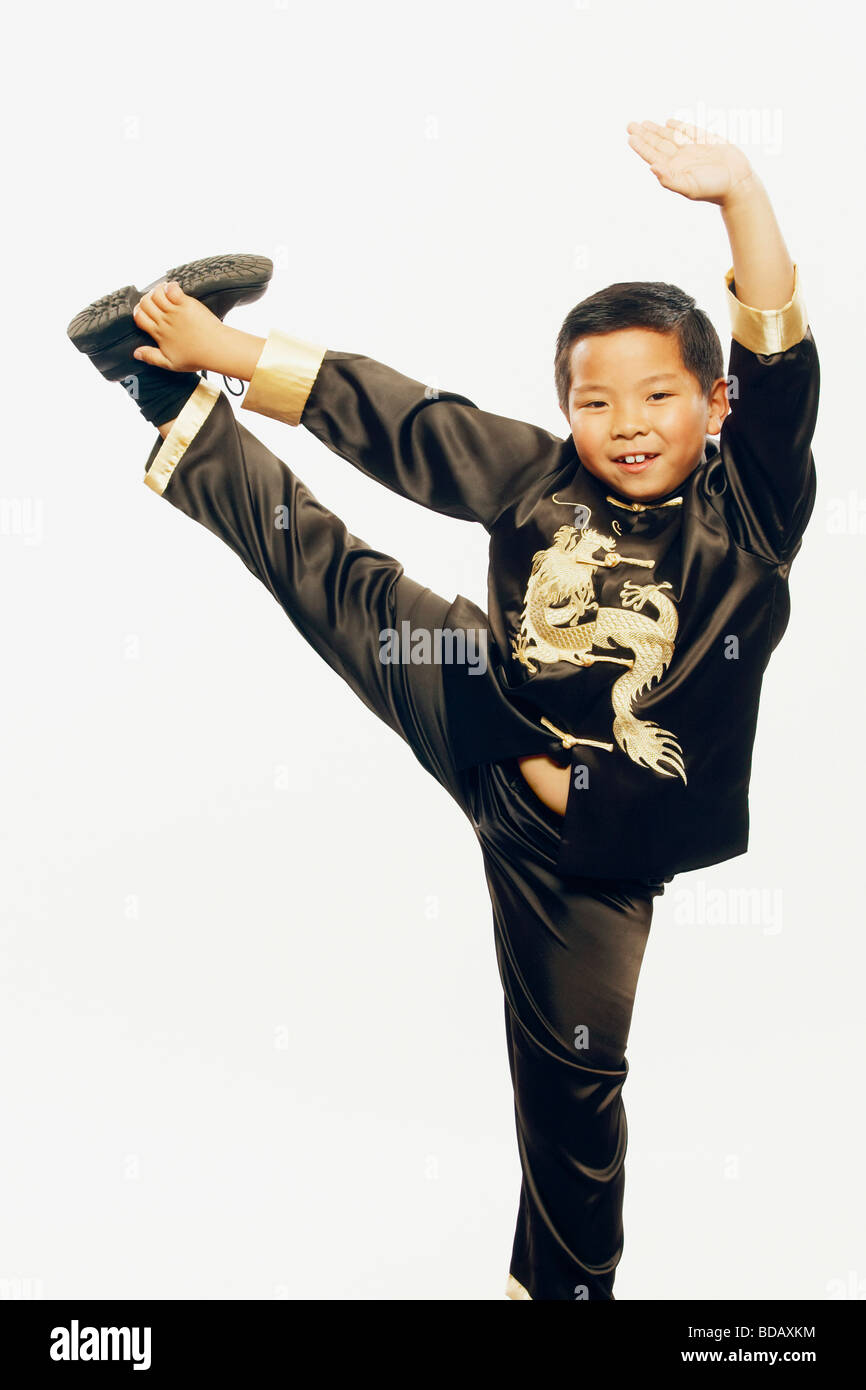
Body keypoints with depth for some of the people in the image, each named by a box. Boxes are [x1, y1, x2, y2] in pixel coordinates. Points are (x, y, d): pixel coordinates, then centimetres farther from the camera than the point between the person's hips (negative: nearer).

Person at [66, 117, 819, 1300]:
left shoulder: (747, 505, -13)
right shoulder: (542, 479, -6)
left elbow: (781, 365, -27)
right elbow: (397, 420, -3)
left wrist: (740, 194, -39)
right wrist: (232, 356, -2)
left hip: (592, 833, -2)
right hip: (481, 719, 3)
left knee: (573, 1072, 8)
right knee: (332, 572, 6)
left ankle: (566, 1280, 32)